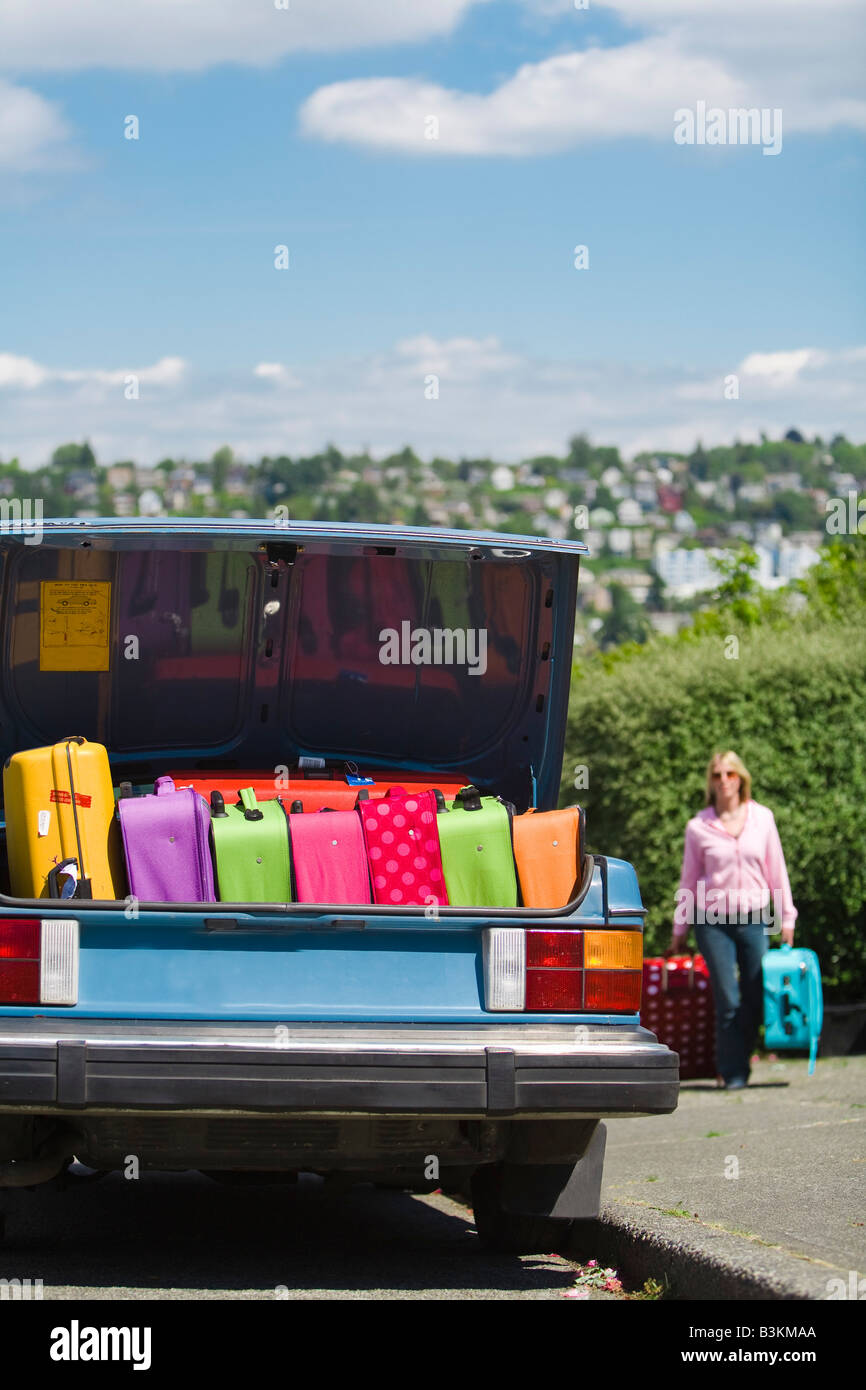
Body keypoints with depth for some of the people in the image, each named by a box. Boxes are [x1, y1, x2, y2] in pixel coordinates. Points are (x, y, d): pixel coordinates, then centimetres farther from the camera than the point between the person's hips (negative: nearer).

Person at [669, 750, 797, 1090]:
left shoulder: (762, 817, 4)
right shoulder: (698, 827, 0)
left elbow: (776, 869, 10)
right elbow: (689, 880, 7)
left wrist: (786, 916, 8)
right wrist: (679, 931, 9)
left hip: (753, 918, 2)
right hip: (713, 921, -2)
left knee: (756, 998, 1)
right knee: (728, 1001, -6)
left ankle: (737, 1062, 19)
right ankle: (733, 1072, 5)